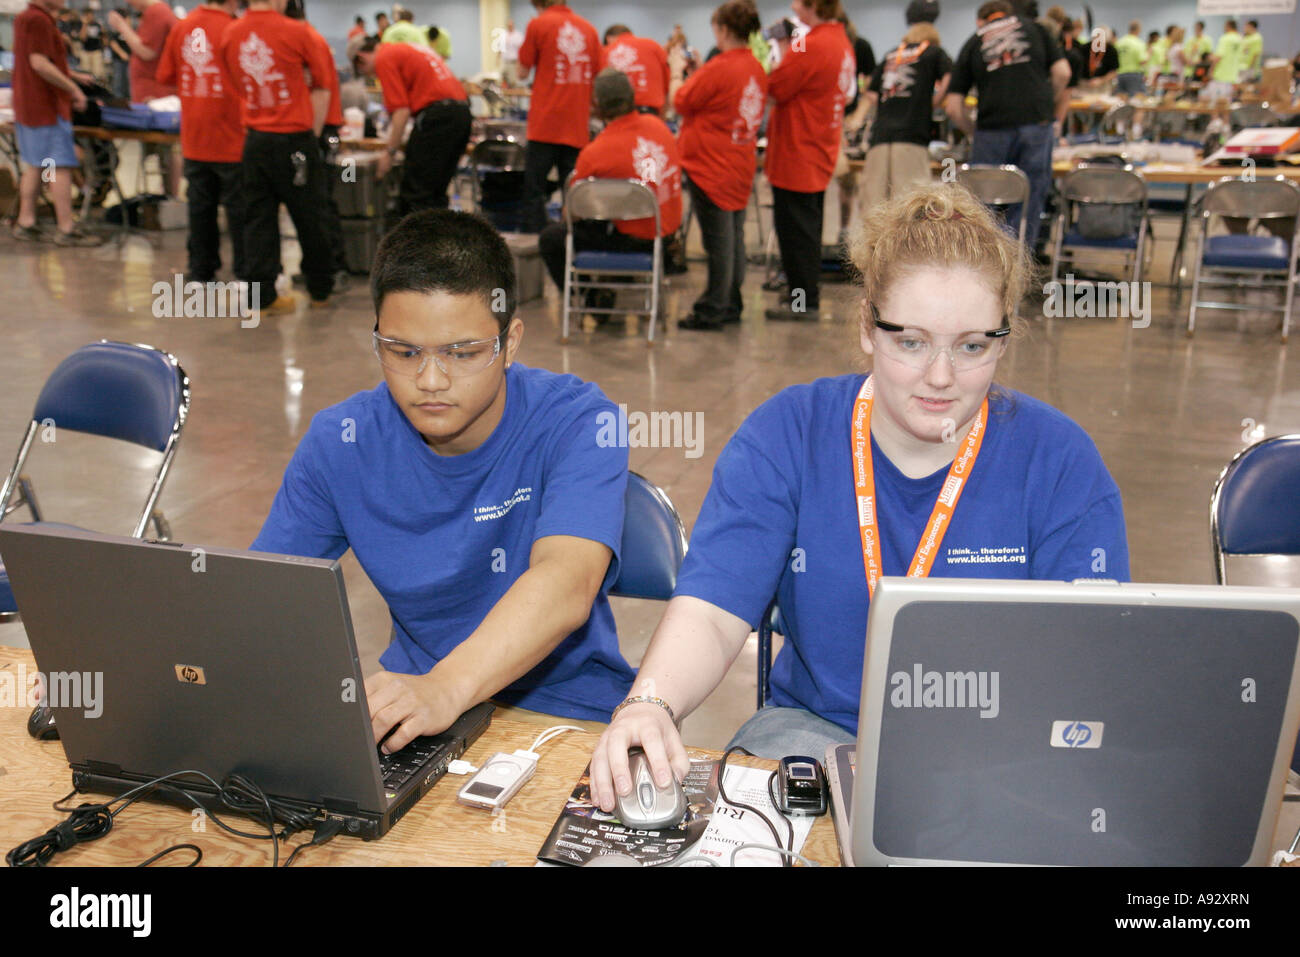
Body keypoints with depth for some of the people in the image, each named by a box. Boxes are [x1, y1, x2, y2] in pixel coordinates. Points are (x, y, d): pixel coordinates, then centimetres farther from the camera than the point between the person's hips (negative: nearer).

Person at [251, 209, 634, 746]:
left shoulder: (577, 424, -13)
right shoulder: (339, 443, -1)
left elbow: (565, 584, -29)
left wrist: (446, 688, -44)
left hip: (566, 710, -3)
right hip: (413, 698, 4)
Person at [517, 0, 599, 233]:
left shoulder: (538, 24, -2)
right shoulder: (588, 28, 9)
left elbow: (523, 70, 4)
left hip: (545, 121, -4)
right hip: (577, 125, 4)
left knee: (534, 188, 2)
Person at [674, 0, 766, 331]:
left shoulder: (719, 68, -17)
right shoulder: (757, 69, 6)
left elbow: (682, 103, -9)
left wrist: (690, 76, 8)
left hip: (711, 164, -7)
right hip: (741, 164, 7)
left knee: (718, 239, -3)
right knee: (734, 235, 13)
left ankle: (712, 310, 5)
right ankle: (731, 305, 22)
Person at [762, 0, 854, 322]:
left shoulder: (812, 45, -20)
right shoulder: (842, 41, 10)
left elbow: (776, 89, -17)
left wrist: (781, 52, -3)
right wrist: (789, 51, 8)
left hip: (797, 154, -10)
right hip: (821, 153, 10)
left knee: (795, 229, -2)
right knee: (808, 228, 18)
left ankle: (802, 302, 3)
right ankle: (807, 296, 27)